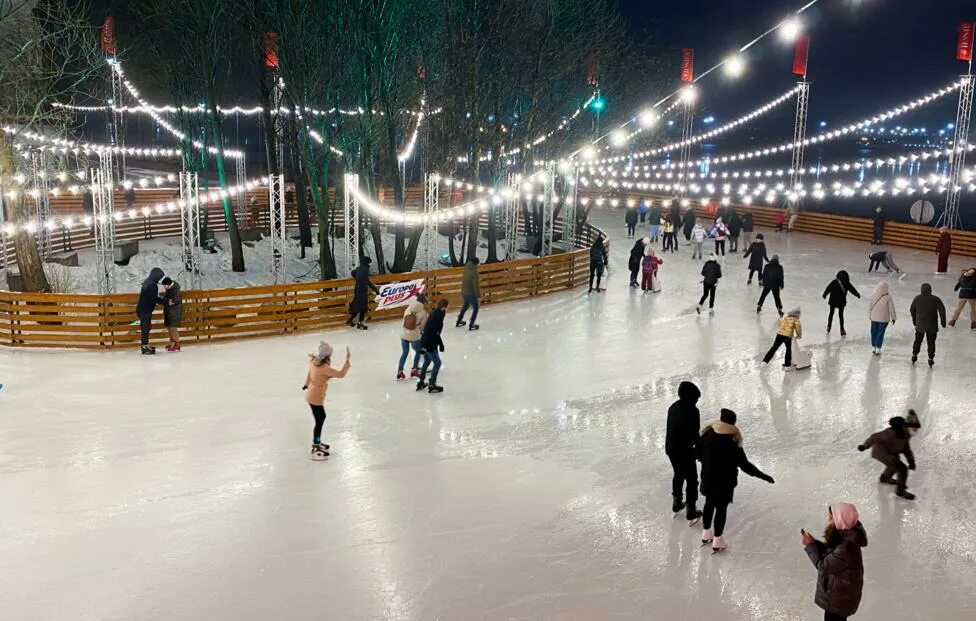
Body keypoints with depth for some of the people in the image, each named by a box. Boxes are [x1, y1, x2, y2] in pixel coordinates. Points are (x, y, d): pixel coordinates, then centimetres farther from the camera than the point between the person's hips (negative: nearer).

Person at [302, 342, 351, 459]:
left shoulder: (314, 362, -2)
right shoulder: (325, 368, -28)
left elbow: (309, 374, 14)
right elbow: (341, 374, -25)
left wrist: (307, 385, 30)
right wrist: (347, 360, -22)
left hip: (311, 395, 10)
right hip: (316, 398, -10)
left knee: (321, 417, 23)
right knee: (319, 421, -2)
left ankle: (317, 442, 36)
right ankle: (315, 449, 3)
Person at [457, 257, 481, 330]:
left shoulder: (466, 270, 3)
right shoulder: (474, 271, -21)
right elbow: (476, 285, -22)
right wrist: (478, 296, -16)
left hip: (464, 293, 8)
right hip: (471, 294, -8)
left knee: (466, 305, 29)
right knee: (476, 308, 8)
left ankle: (459, 321, 40)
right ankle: (471, 325, 8)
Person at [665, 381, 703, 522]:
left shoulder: (673, 407, 4)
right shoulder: (692, 410, -19)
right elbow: (695, 433, -17)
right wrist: (699, 449, -3)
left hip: (671, 448, 8)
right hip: (684, 450, -7)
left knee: (678, 474, 27)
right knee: (691, 479, 7)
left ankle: (676, 502, 41)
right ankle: (691, 510, 14)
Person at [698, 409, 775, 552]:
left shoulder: (708, 434, -10)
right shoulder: (732, 442, -25)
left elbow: (699, 453, 3)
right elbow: (744, 465, -23)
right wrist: (763, 476, -14)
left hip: (708, 478, 5)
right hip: (724, 481, -5)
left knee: (709, 504, 23)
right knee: (721, 509, 9)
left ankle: (706, 534, 40)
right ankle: (717, 542, 20)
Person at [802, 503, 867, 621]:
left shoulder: (846, 548, -38)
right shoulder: (844, 534, -9)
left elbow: (823, 565, -25)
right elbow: (828, 551, 6)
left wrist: (809, 545, -17)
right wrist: (813, 541, -9)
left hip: (840, 597, -8)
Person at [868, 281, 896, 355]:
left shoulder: (873, 295, -9)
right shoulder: (887, 297, -17)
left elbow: (870, 306, 1)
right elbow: (891, 308, -10)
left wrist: (870, 315, 15)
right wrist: (893, 318, 2)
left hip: (874, 317, 3)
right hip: (884, 318, -3)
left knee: (874, 332, 16)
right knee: (880, 333, 7)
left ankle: (873, 347, 24)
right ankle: (878, 349, 7)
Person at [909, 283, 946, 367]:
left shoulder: (917, 298, -2)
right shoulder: (935, 299, -8)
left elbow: (912, 310, 6)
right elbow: (942, 310, -13)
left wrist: (914, 320, 19)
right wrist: (943, 321, -5)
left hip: (920, 325, 2)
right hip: (932, 325, -1)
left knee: (918, 340, 18)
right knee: (931, 342, 7)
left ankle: (914, 355, 23)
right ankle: (931, 359, 7)